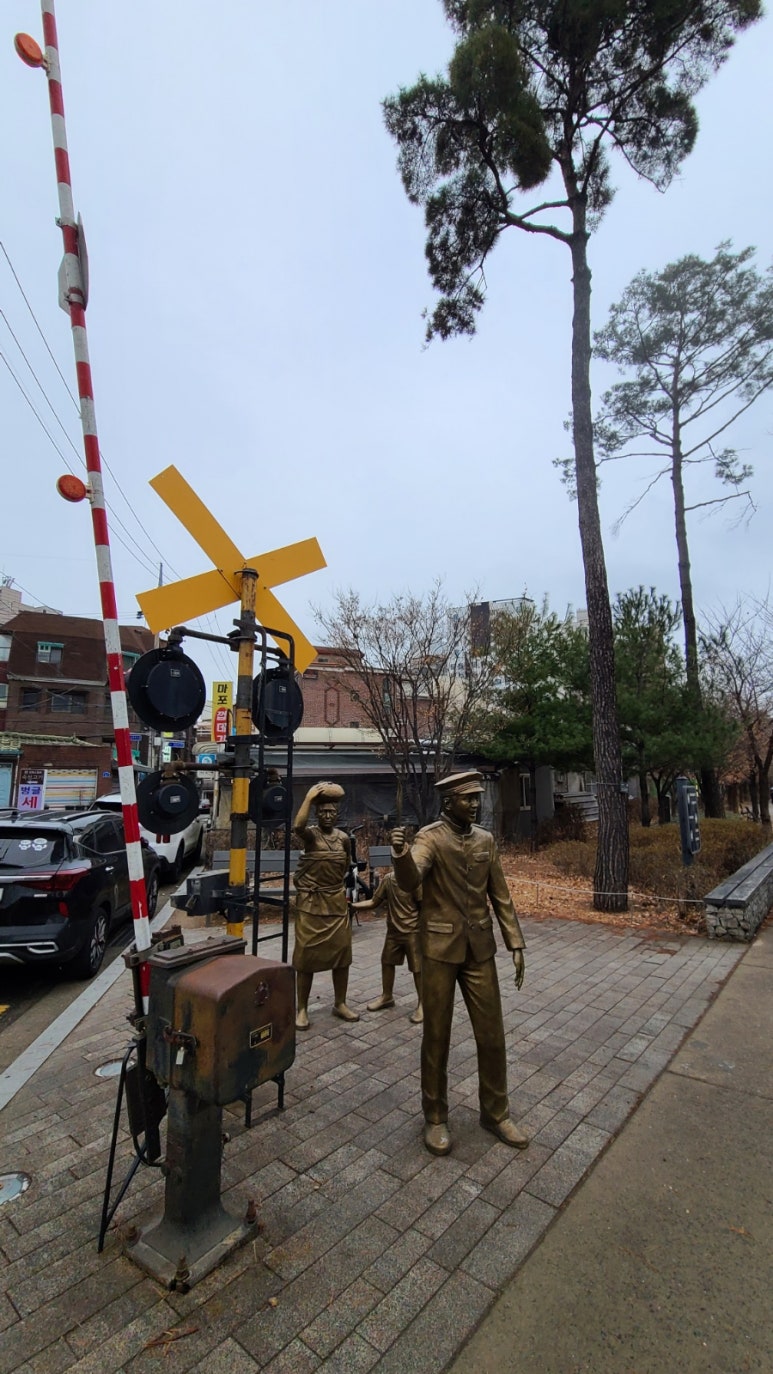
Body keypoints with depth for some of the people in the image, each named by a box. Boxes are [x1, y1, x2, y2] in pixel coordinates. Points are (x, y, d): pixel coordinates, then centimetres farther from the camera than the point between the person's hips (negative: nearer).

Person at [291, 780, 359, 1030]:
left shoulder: (343, 838, 4)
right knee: (306, 957, 3)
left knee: (342, 954, 10)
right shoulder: (309, 834, -11)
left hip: (337, 902, 5)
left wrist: (335, 881, 12)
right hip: (310, 903, -4)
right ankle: (302, 1009, 18)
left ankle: (340, 1004, 27)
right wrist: (309, 797, -31)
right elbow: (297, 826, -35)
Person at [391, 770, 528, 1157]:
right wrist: (401, 853, -51)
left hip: (479, 948, 4)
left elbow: (500, 896, 10)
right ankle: (435, 1118, 29)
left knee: (492, 1034, 11)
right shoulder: (430, 837, -12)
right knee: (436, 1036, 9)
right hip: (440, 947, -4)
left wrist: (516, 943, 5)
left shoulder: (486, 840, 4)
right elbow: (411, 882, -29)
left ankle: (496, 1113, 33)